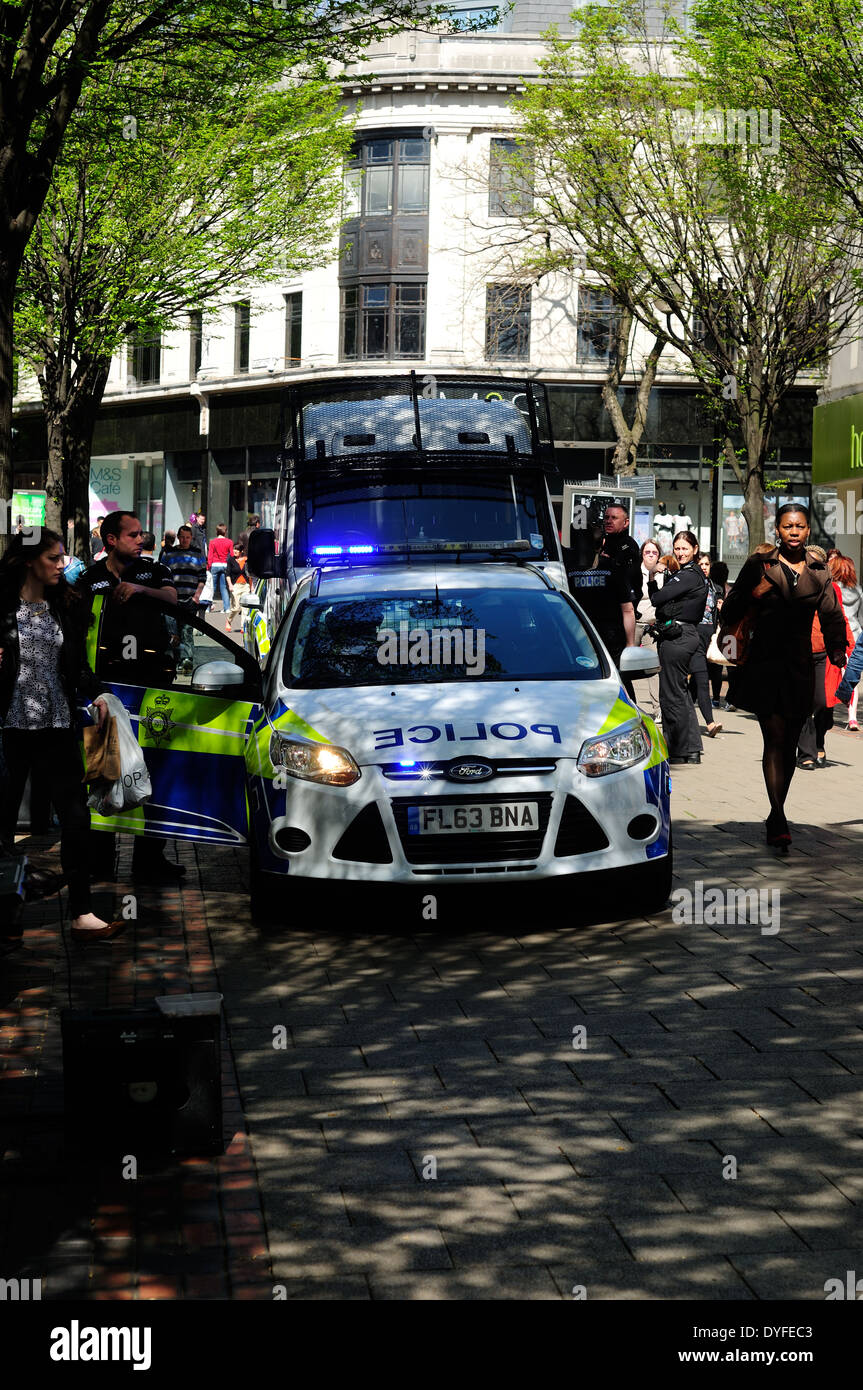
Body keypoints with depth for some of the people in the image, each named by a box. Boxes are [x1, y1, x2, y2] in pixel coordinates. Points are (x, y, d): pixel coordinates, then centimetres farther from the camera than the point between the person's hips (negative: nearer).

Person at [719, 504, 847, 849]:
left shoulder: (819, 572, 9)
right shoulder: (759, 565, 0)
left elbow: (832, 616, 8)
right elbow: (731, 609, 1)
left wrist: (837, 650, -7)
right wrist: (753, 596, -18)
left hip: (800, 666, 4)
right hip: (765, 663, -4)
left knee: (790, 744, 8)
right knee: (775, 737, -15)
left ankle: (776, 816, 21)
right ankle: (778, 821, -21)